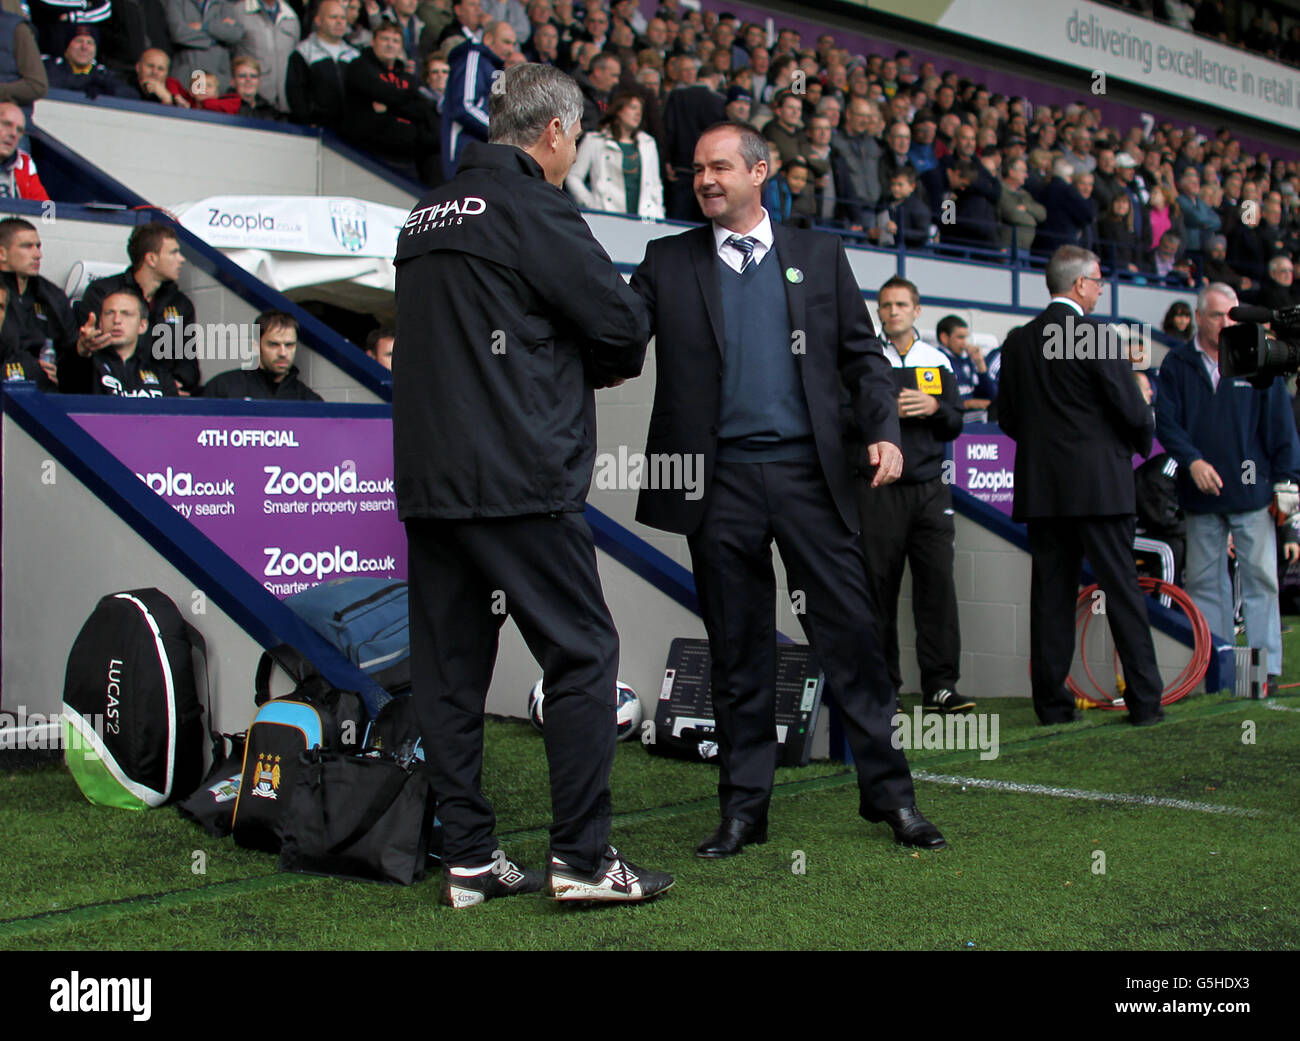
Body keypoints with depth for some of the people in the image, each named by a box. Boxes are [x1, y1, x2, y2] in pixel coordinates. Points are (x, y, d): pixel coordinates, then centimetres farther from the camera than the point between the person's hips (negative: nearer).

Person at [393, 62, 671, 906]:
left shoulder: (427, 217, 18)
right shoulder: (533, 207, -7)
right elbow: (623, 322, -9)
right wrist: (600, 367, 13)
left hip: (427, 480, 8)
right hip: (518, 480, -8)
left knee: (451, 666, 9)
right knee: (583, 653, 0)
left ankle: (468, 859, 14)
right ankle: (582, 858, 2)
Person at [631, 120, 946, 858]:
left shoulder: (820, 255, 10)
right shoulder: (669, 263, 10)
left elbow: (862, 353, 9)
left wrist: (884, 429, -5)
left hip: (810, 469, 0)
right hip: (721, 479, 0)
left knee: (851, 630, 0)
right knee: (739, 651, 7)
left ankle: (888, 790, 13)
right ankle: (745, 808, 17)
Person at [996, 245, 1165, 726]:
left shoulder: (1018, 342, 7)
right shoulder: (1094, 335, -11)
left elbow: (1007, 416, 11)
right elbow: (1133, 411, -10)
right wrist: (1141, 442, 10)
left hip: (1040, 486, 5)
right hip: (1098, 483, -5)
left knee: (1051, 593, 7)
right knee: (1122, 590, 1)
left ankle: (1052, 703, 8)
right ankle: (1145, 701, 5)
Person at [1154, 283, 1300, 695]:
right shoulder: (1177, 364, 6)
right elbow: (1166, 421, 0)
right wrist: (1192, 461, -15)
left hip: (1251, 489, -1)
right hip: (1200, 491, 2)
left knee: (1260, 578, -1)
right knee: (1203, 582, 6)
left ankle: (1266, 665, 5)